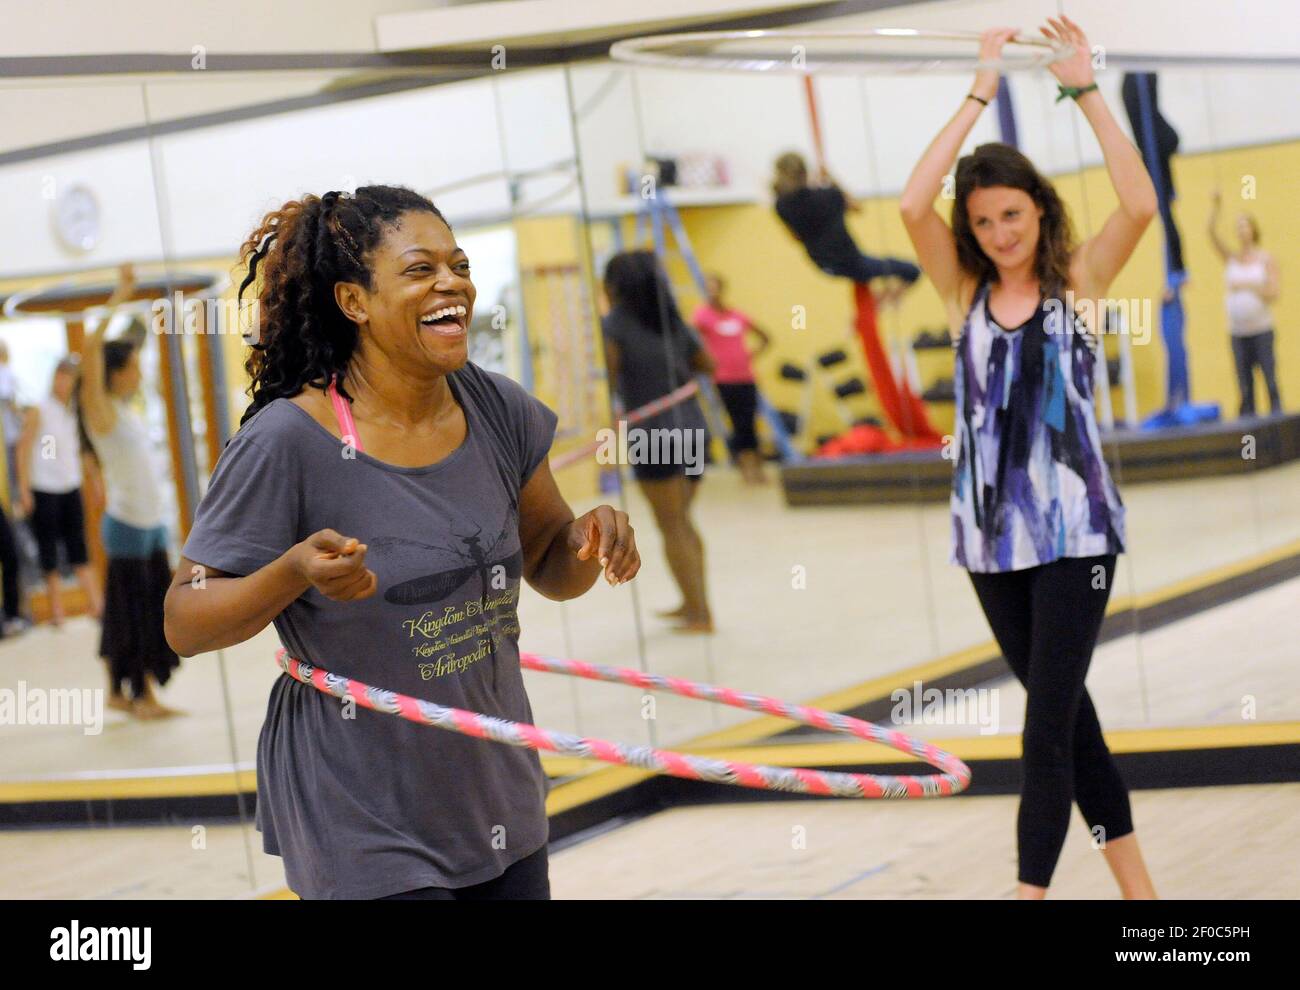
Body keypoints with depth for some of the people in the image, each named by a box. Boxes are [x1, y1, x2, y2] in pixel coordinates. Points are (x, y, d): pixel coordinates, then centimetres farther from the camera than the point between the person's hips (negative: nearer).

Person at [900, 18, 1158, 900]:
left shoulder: (1078, 282, -1)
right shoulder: (965, 291, 4)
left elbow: (1141, 206, -19)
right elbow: (913, 205, -13)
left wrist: (1085, 90, -17)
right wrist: (980, 94, -12)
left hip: (1074, 529, -4)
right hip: (992, 531, 4)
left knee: (1049, 726, -9)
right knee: (1066, 714, 12)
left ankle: (1031, 891, -8)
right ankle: (1136, 887, 24)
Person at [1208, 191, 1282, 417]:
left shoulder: (1265, 259, 1)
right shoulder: (1230, 258, 8)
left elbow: (1273, 294, -6)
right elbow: (1212, 234, -6)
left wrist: (1248, 285, -17)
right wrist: (1216, 206, -17)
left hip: (1261, 329, -3)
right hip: (1237, 330, 3)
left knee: (1270, 379, -6)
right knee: (1244, 385, 1)